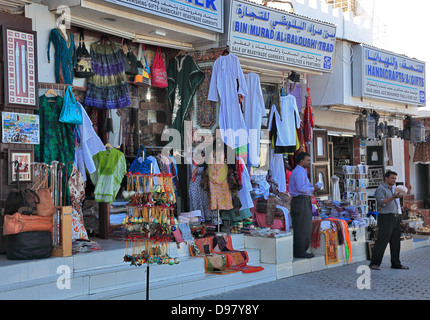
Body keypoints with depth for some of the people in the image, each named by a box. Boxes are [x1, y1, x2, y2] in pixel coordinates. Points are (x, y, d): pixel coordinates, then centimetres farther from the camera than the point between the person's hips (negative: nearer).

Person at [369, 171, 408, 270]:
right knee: (382, 240, -11)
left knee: (396, 241, 8)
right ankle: (374, 264, -9)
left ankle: (396, 264, 13)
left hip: (395, 217, 8)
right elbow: (381, 202, -20)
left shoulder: (394, 188, 22)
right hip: (385, 218, -8)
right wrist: (393, 197, -28)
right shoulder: (381, 189, -5)